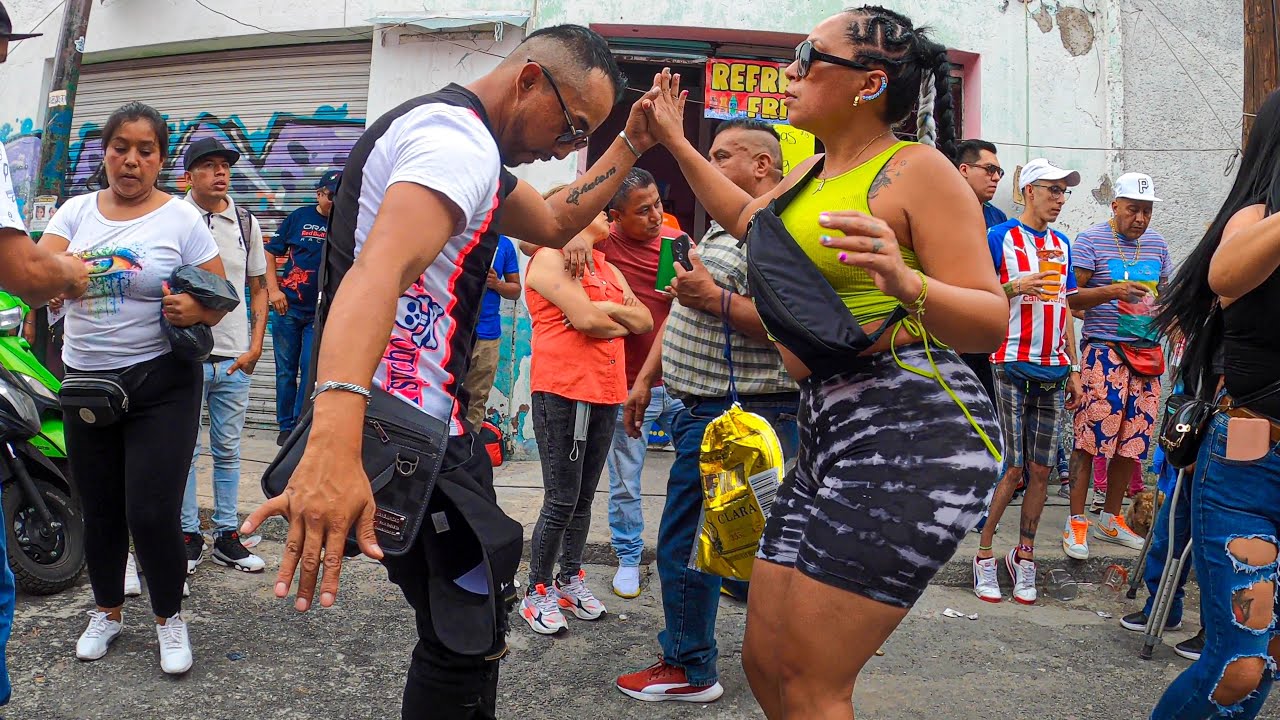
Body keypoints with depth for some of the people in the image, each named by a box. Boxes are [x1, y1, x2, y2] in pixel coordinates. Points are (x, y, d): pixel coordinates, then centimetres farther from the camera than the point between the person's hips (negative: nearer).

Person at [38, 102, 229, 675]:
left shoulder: (181, 219, -3)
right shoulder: (77, 211, 7)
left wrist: (196, 310, -25)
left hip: (160, 385, -4)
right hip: (85, 380, 4)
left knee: (151, 513, -7)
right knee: (99, 510, 14)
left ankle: (170, 616, 17)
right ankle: (106, 611, 35)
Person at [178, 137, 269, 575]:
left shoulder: (246, 224, 10)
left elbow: (259, 287, 14)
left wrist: (255, 345, 4)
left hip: (234, 358, 3)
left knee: (228, 450, 10)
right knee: (184, 451, 4)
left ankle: (227, 536, 18)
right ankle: (189, 536, 15)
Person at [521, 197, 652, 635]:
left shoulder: (608, 269, 19)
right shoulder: (550, 258, -5)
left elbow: (644, 320, 9)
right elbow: (584, 319, -17)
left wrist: (607, 309, -8)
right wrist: (621, 324, 3)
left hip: (605, 393, 8)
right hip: (562, 390, -7)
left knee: (584, 498, 13)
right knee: (562, 501, -6)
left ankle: (570, 581, 25)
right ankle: (537, 592, 7)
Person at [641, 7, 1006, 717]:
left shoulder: (917, 168, -8)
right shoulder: (816, 171, 17)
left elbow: (991, 321, -14)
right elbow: (747, 219, 38)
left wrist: (906, 284, -33)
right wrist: (676, 143, 38)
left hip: (912, 432, -9)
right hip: (829, 433, 9)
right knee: (764, 661, 13)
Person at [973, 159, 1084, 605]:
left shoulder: (1061, 244, 16)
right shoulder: (1000, 238, -2)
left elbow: (1064, 308, 19)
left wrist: (1073, 369, 15)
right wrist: (1014, 287, -22)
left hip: (1053, 369, 5)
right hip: (1011, 365, -5)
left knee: (1040, 469, 6)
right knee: (1011, 468, -6)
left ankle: (1024, 556, 18)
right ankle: (984, 555, 8)